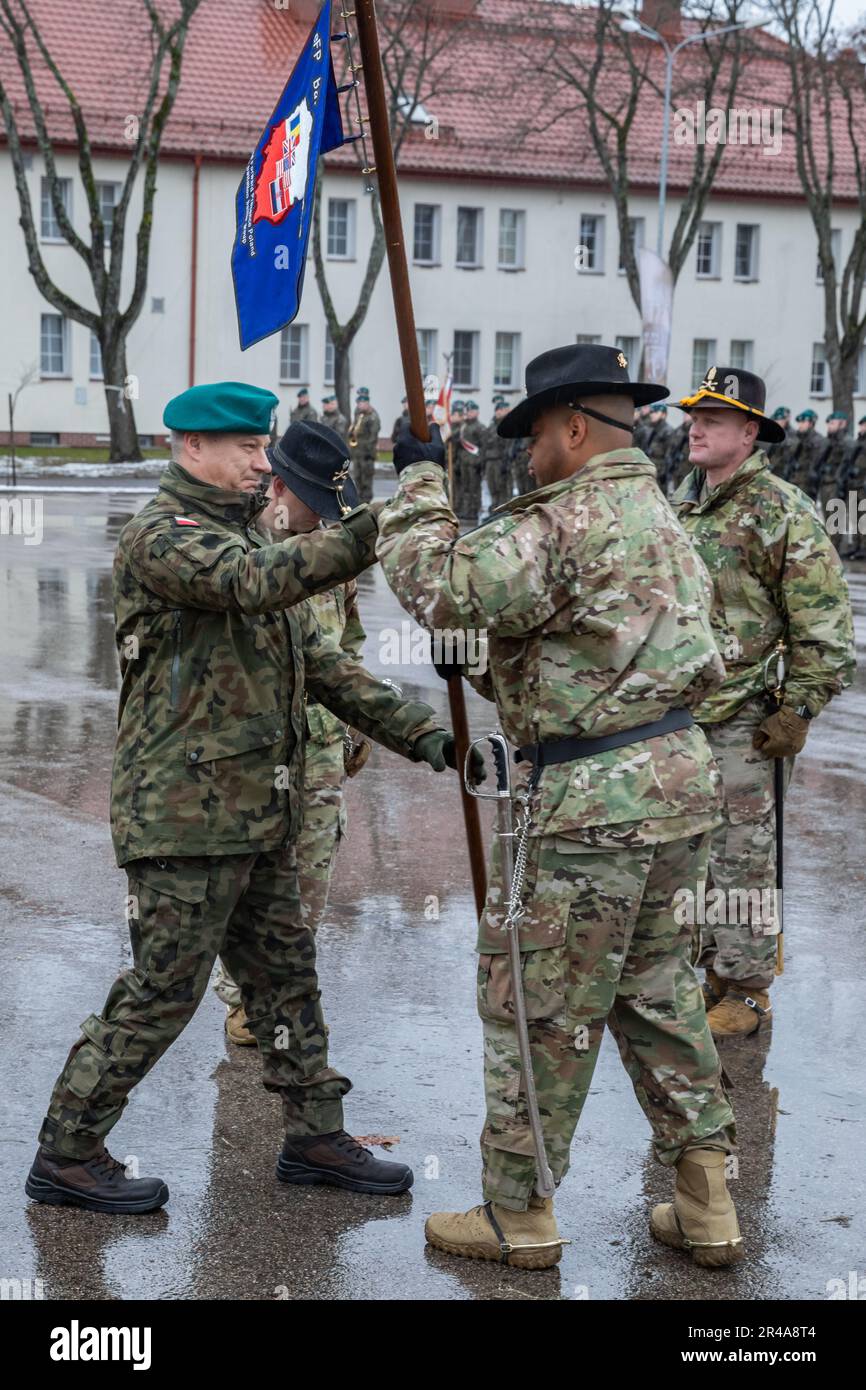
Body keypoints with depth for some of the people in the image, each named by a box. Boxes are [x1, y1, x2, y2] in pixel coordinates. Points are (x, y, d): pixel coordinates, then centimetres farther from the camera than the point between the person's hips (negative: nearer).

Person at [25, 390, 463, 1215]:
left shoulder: (236, 539, 18)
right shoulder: (161, 537, -13)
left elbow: (315, 660, 15)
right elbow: (260, 583, -33)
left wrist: (420, 732, 5)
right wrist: (379, 526, -41)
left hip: (254, 813, 10)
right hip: (186, 812, -9)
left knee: (284, 975, 15)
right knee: (162, 990, -3)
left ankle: (314, 1137, 27)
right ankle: (65, 1155, 9)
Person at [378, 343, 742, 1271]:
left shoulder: (570, 522, -16)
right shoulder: (657, 512, 16)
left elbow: (442, 591, -22)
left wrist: (419, 483, -11)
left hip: (595, 795, -9)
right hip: (681, 774, 9)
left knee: (539, 1004, 3)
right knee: (656, 987, 18)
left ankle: (517, 1213, 14)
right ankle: (705, 1203, 20)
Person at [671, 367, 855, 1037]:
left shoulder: (783, 513, -11)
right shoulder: (683, 507, 12)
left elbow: (826, 628, -12)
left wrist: (797, 712, -15)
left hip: (743, 723, -7)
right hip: (675, 717, 8)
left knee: (742, 856, -1)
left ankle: (747, 993, 9)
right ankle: (706, 972, 28)